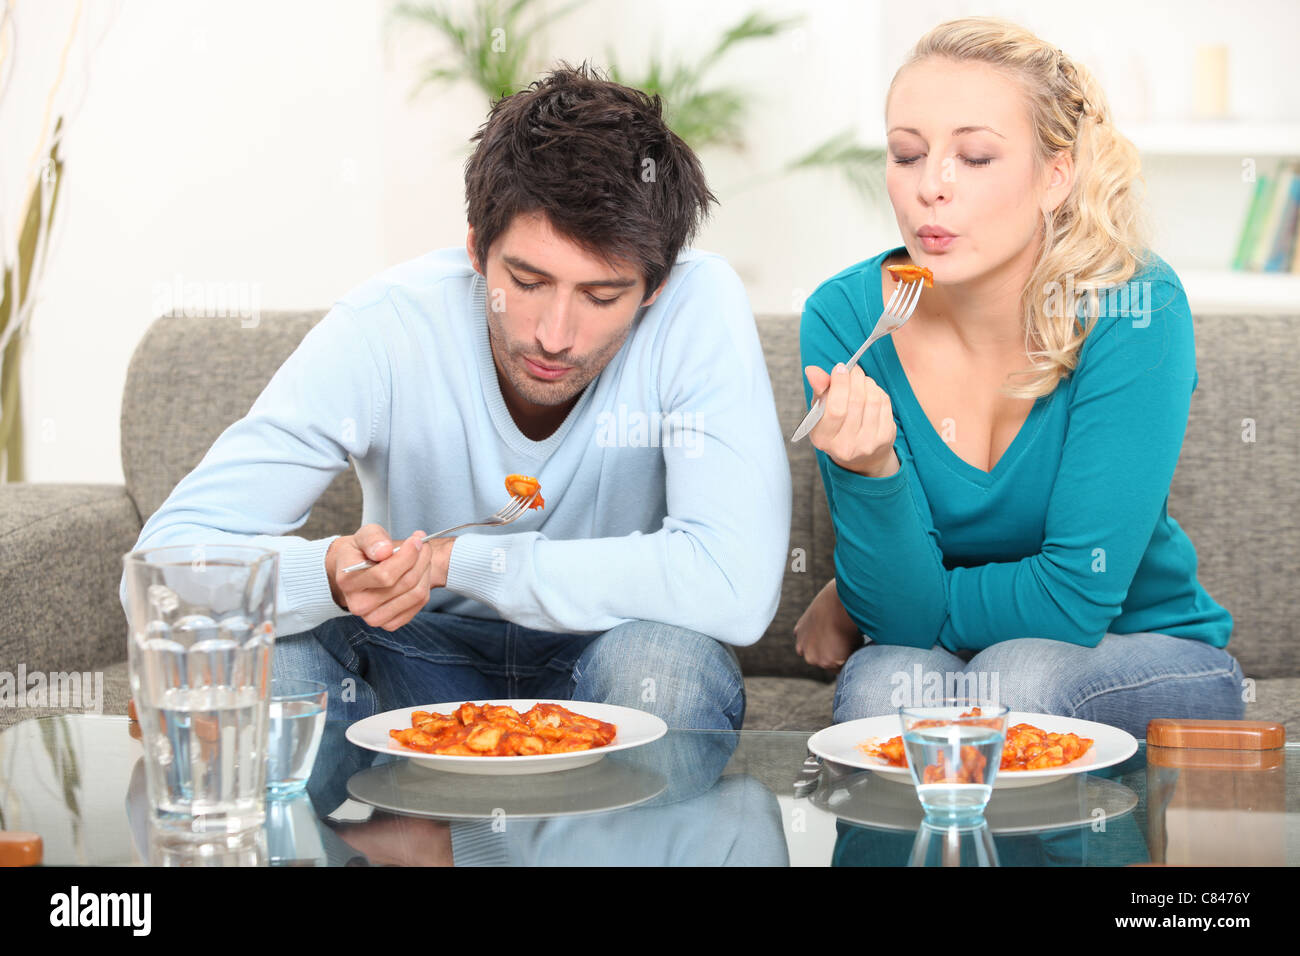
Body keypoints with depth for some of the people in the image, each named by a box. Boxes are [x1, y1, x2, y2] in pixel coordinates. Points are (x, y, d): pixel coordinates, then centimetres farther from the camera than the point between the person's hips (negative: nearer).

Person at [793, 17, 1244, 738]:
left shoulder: (1136, 309, -22)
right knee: (882, 680, -31)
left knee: (1017, 677, -32)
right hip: (929, 656, 1)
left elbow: (1076, 598, -21)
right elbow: (901, 612, -16)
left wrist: (851, 607, -12)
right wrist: (868, 469, -36)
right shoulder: (845, 319, -14)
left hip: (1148, 658, -1)